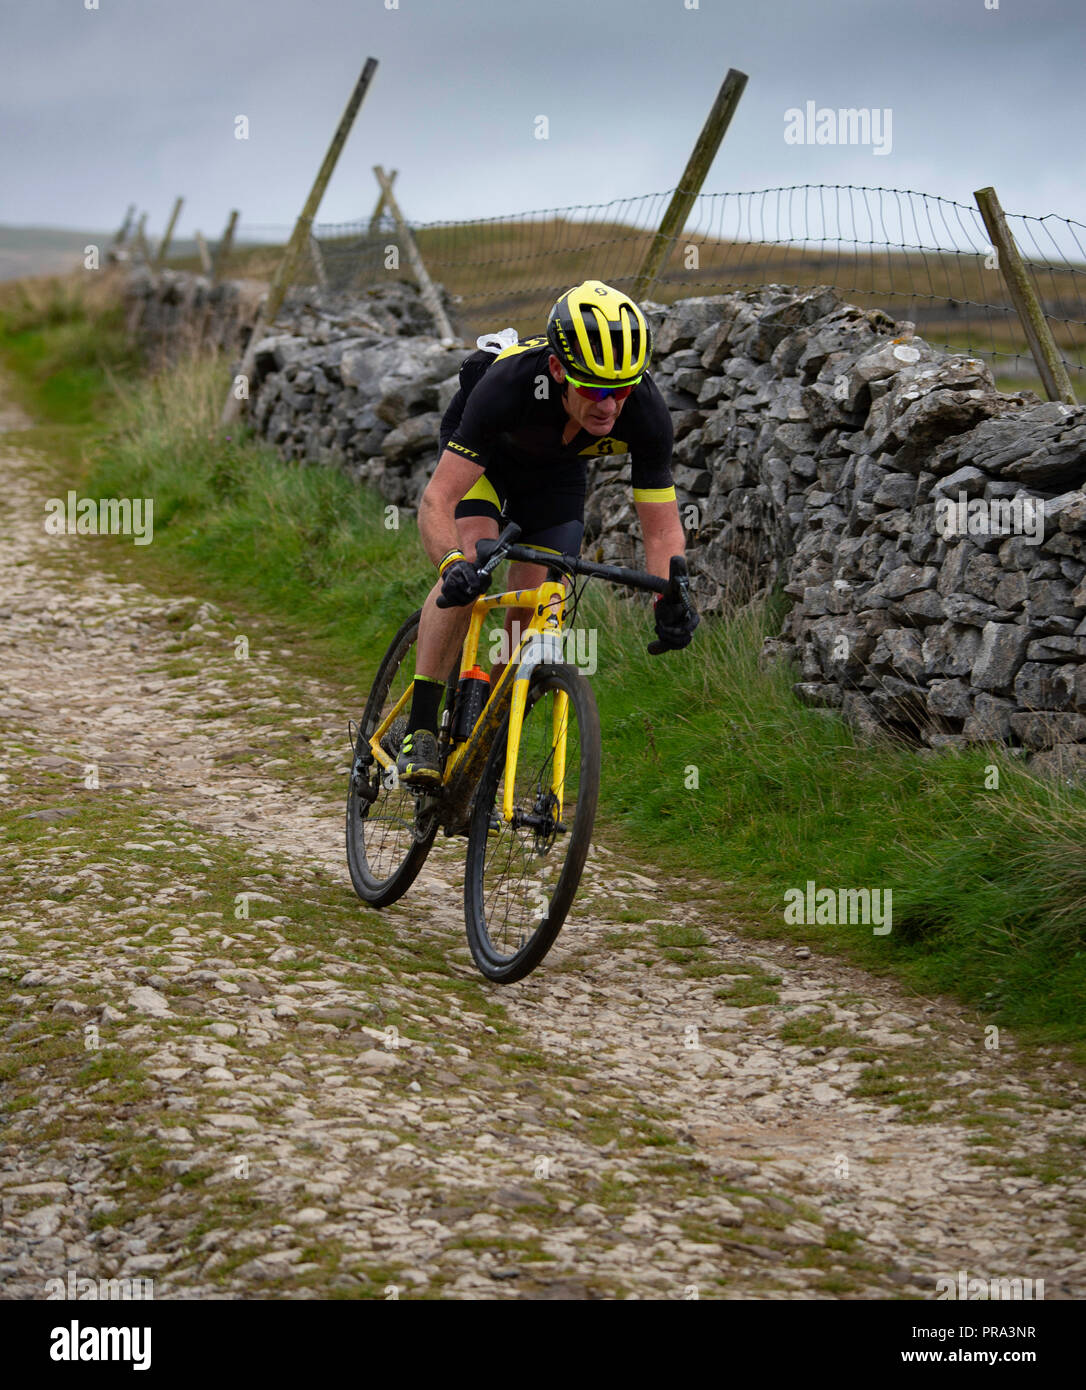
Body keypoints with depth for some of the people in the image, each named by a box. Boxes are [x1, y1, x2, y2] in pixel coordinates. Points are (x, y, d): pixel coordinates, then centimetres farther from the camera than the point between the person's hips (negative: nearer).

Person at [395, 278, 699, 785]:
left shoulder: (646, 414, -35)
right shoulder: (508, 383, -43)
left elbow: (662, 528, -27)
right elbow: (436, 502, -43)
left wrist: (671, 600, -46)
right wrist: (454, 563, -63)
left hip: (556, 469, 3)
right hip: (485, 451, -3)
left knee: (536, 610, -8)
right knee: (471, 559, -27)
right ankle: (420, 732, -20)